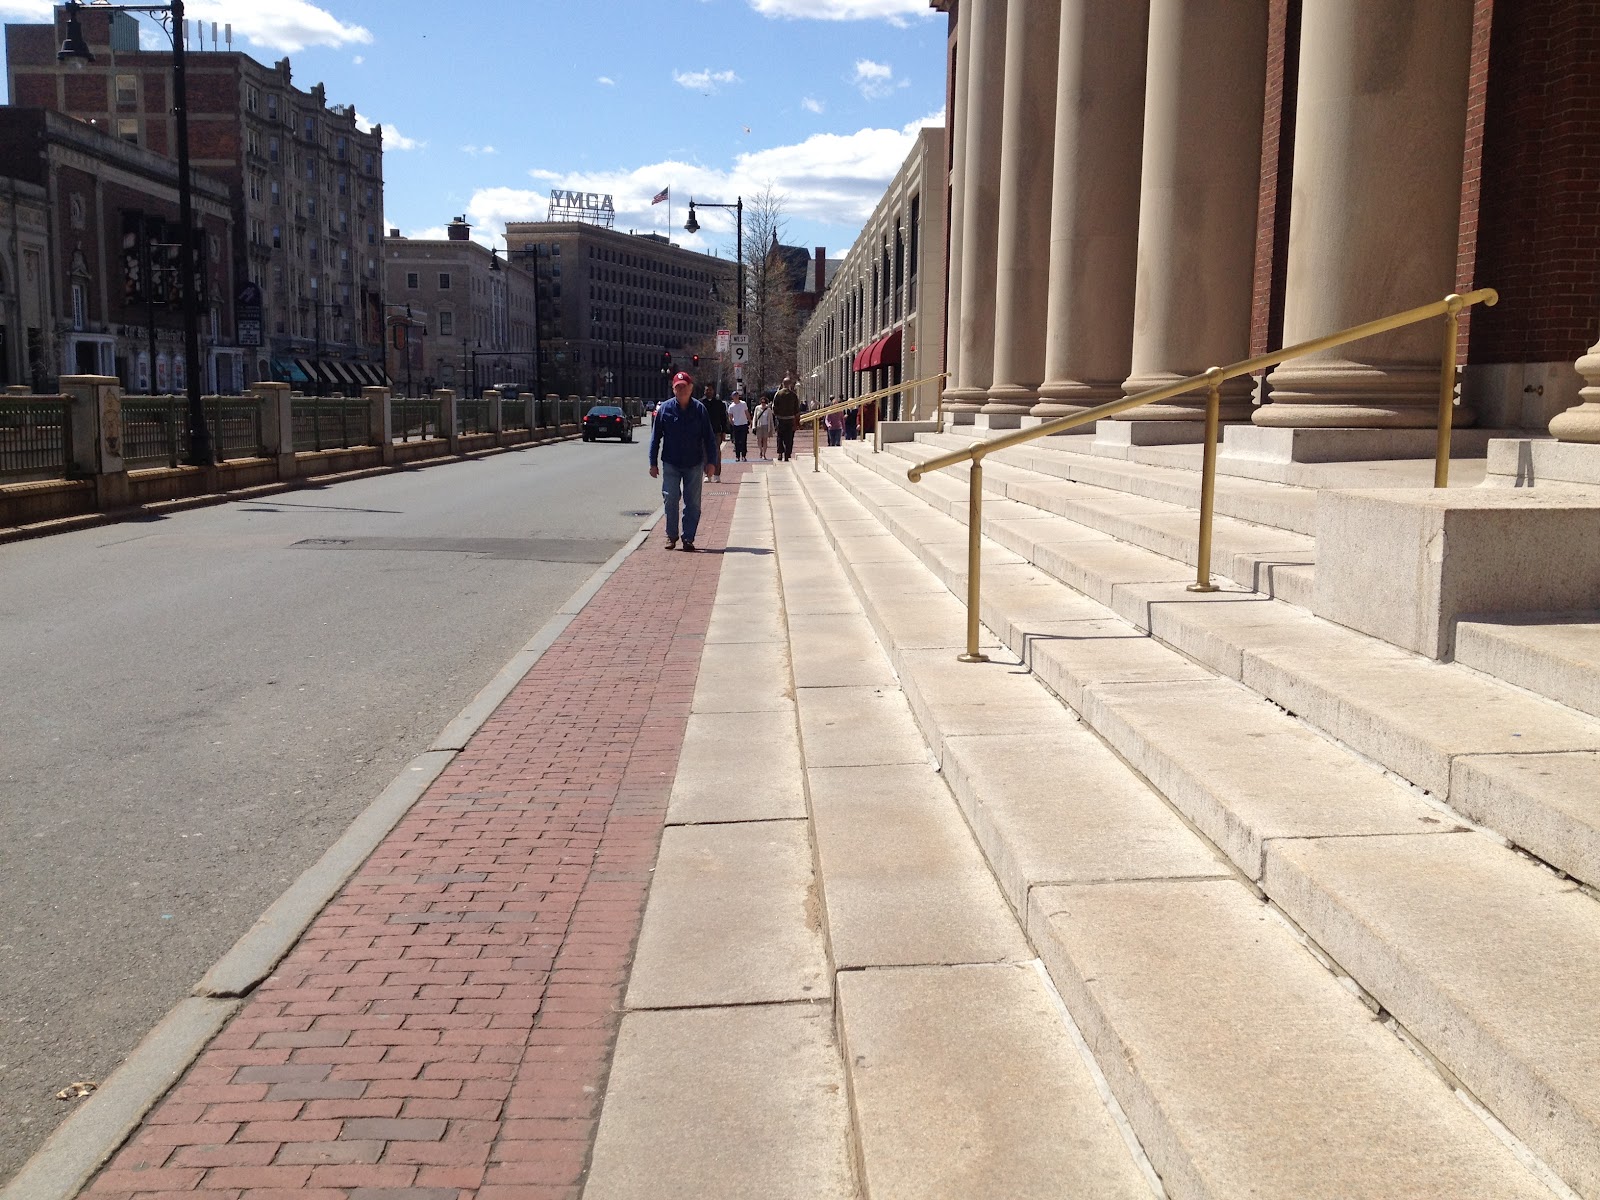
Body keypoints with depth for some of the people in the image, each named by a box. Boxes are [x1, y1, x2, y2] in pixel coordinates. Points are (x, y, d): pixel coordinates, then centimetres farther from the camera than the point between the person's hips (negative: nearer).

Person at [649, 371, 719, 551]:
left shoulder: (699, 409, -1)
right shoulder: (665, 408, -1)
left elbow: (709, 437, 3)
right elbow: (655, 437, 4)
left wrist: (711, 462, -3)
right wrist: (653, 463, 1)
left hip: (694, 464, 0)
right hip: (671, 463, 0)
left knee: (693, 503, 2)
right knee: (670, 501, -2)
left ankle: (688, 538, 11)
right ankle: (671, 536, 12)